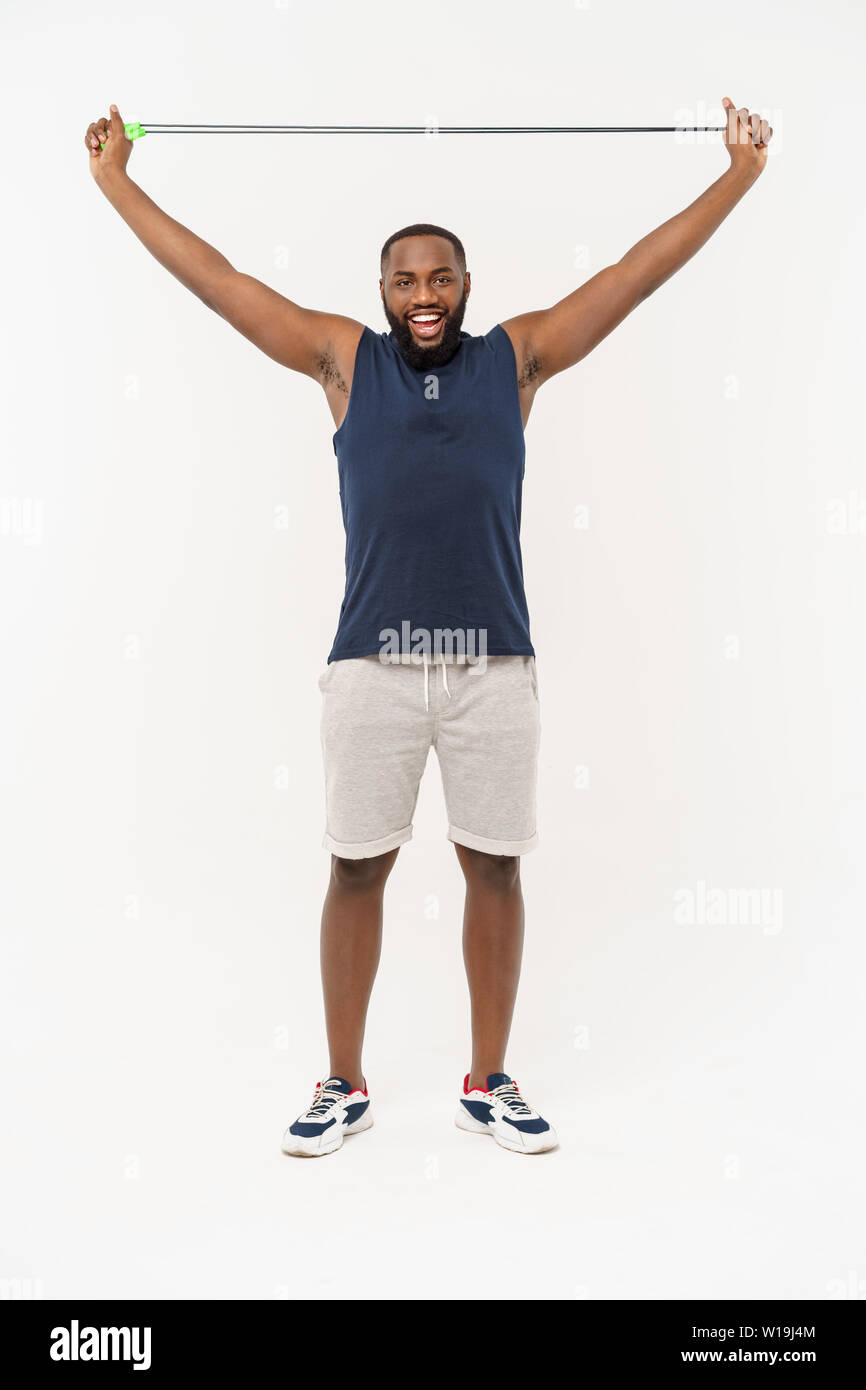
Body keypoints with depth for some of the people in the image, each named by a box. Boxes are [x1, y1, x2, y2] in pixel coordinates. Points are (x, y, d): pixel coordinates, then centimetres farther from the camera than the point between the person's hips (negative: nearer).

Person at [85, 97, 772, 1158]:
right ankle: (344, 1086, 24)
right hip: (371, 664, 0)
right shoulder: (344, 359, 10)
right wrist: (116, 183, 16)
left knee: (494, 869, 7)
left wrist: (739, 173, 17)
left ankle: (488, 1085, 24)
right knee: (356, 869, 6)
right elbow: (216, 280, 13)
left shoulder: (518, 357, 12)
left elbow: (639, 272, 14)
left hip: (494, 665, 1)